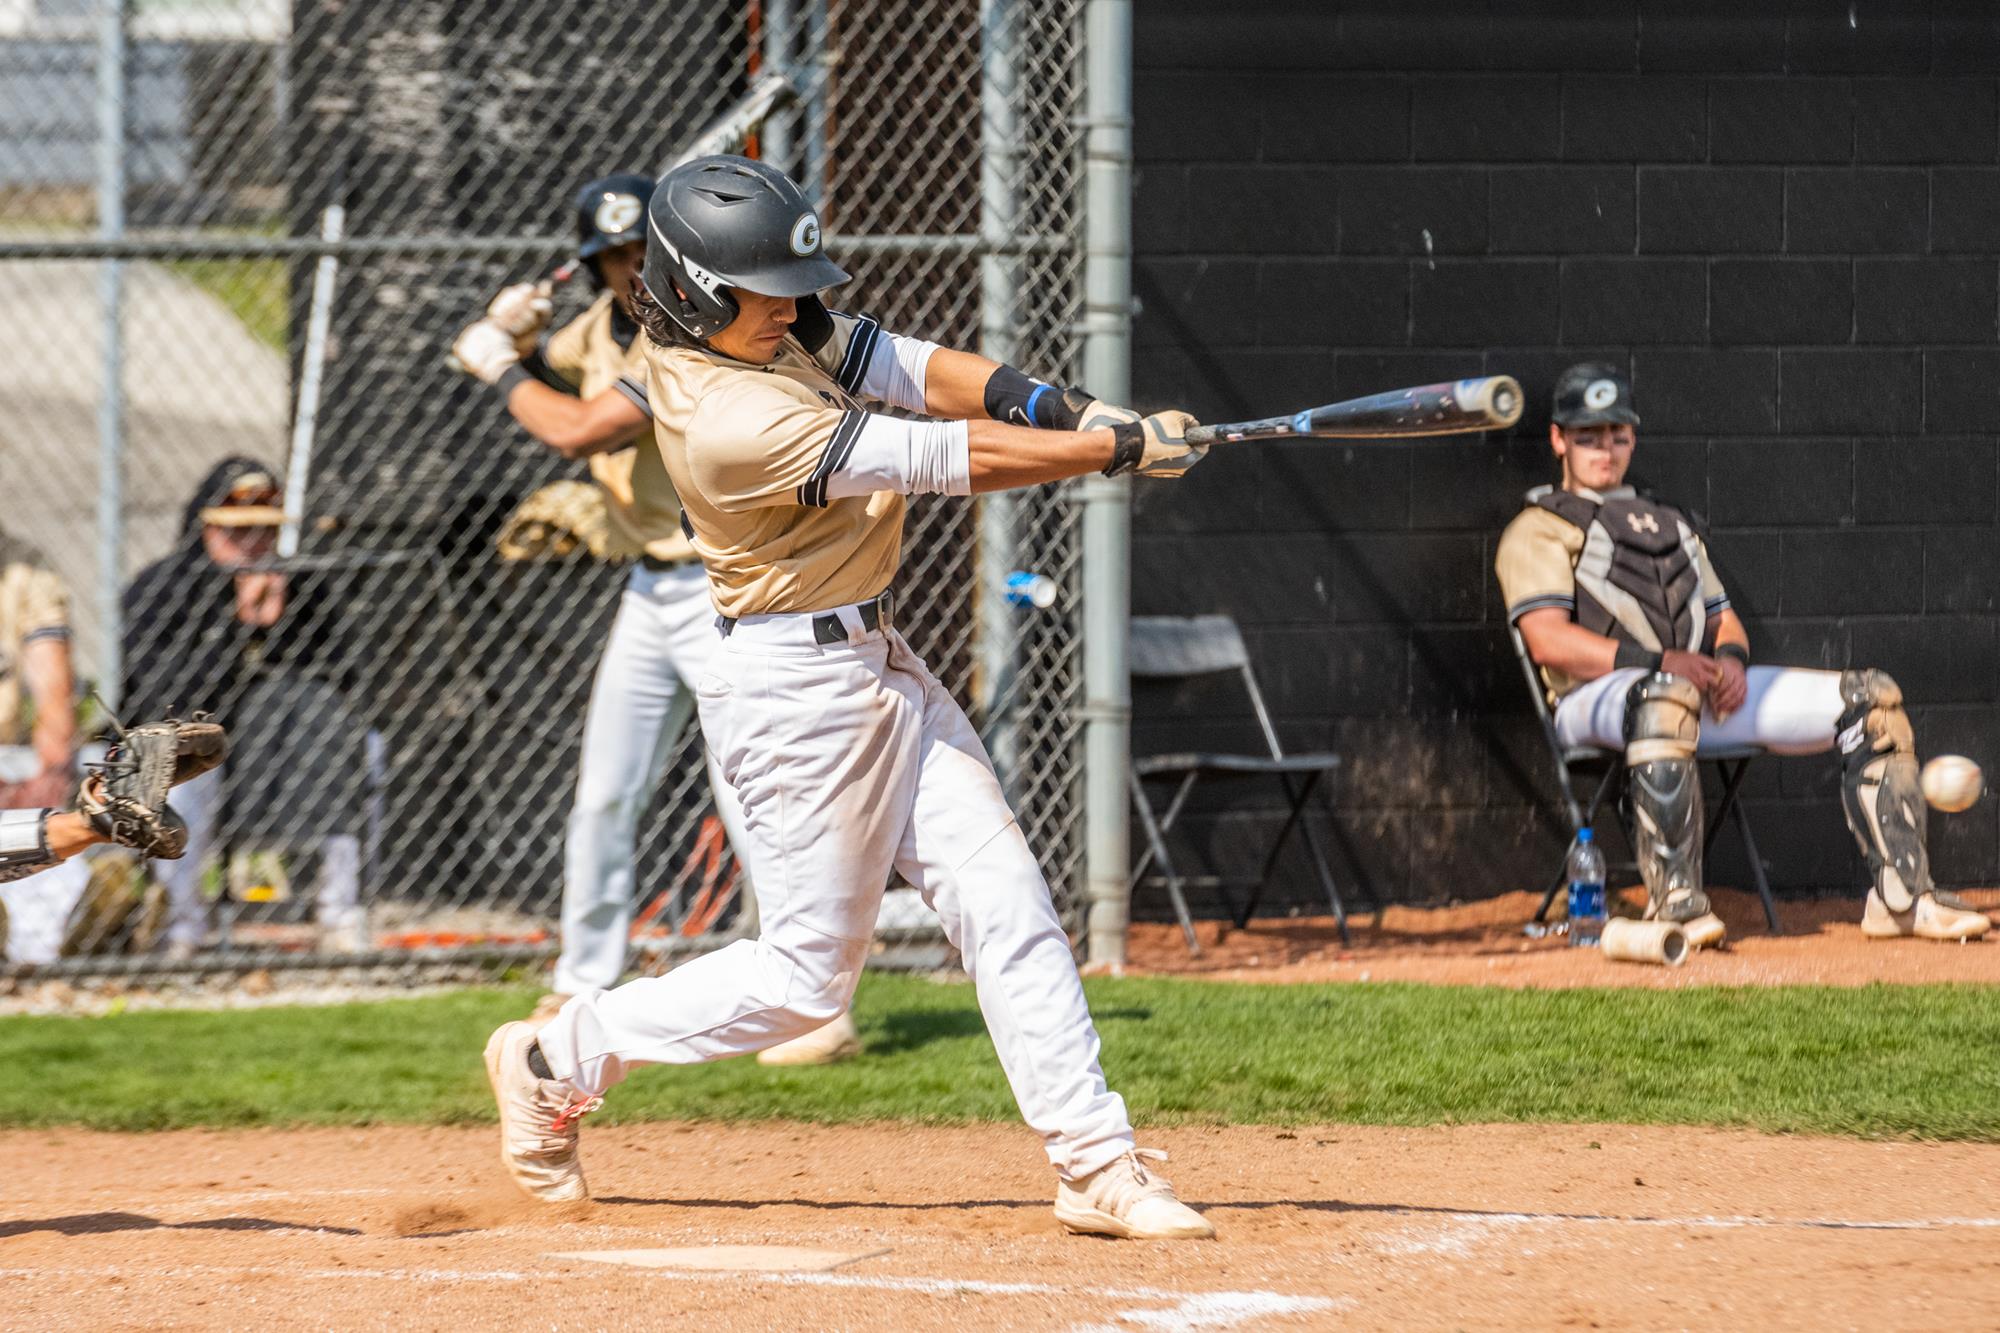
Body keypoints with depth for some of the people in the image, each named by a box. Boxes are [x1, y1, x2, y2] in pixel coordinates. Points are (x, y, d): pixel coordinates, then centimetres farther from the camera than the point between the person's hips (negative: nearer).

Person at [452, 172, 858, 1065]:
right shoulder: (605, 324, 6)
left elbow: (579, 430, -24)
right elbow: (524, 366, 21)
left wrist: (499, 366, -9)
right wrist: (510, 331, -2)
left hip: (729, 589, -8)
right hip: (649, 592, 8)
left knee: (751, 793, -14)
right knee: (604, 799, 12)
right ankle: (582, 990, 25)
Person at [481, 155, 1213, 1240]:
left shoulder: (759, 326, 0)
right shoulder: (729, 421, -28)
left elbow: (902, 369, 4)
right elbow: (944, 459, -25)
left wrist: (1052, 406, -12)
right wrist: (1114, 448, -20)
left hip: (873, 663, 9)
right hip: (798, 688, -9)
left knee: (1004, 906, 2)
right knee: (807, 974, 1)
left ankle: (1096, 1162, 2)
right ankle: (558, 1063, 17)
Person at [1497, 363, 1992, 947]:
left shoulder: (1670, 523, 33)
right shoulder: (1539, 530, 10)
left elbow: (1723, 618, 26)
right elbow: (1549, 640, -7)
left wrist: (1731, 658, -1)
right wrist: (1659, 662, -18)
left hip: (1704, 685, 7)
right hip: (1598, 696, -7)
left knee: (1872, 697, -7)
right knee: (1667, 696, -45)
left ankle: (1901, 893, -13)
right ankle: (1674, 900, -46)